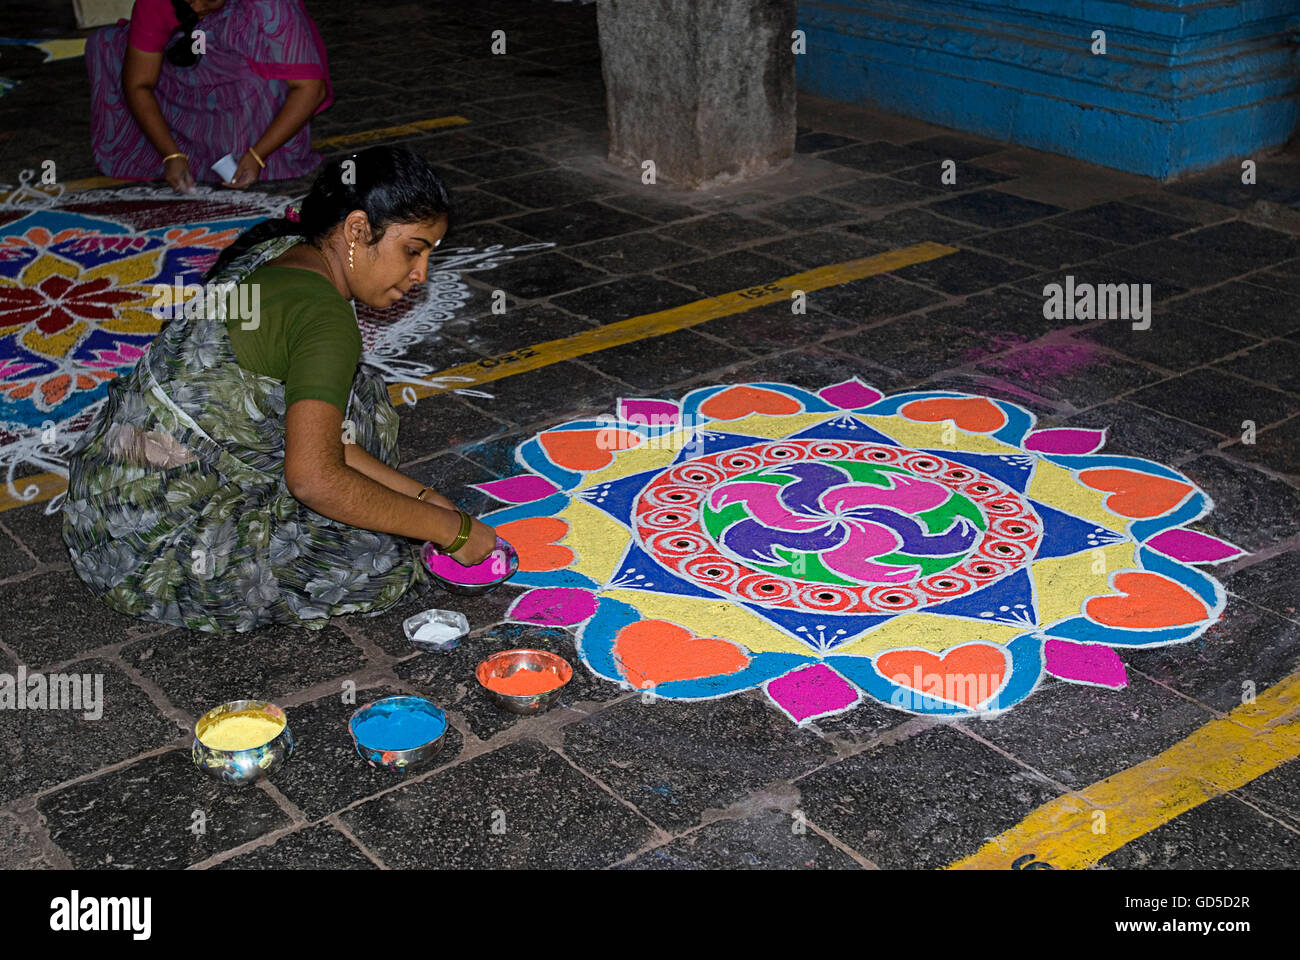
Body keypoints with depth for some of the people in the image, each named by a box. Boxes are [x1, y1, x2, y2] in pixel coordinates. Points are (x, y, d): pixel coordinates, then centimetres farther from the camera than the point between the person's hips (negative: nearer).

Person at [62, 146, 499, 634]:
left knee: (354, 392, 15)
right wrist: (451, 528, -19)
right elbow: (315, 477, -29)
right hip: (150, 548, -9)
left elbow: (310, 430, 11)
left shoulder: (277, 252, 7)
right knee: (380, 562, -15)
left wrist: (420, 496, 6)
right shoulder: (323, 316, -22)